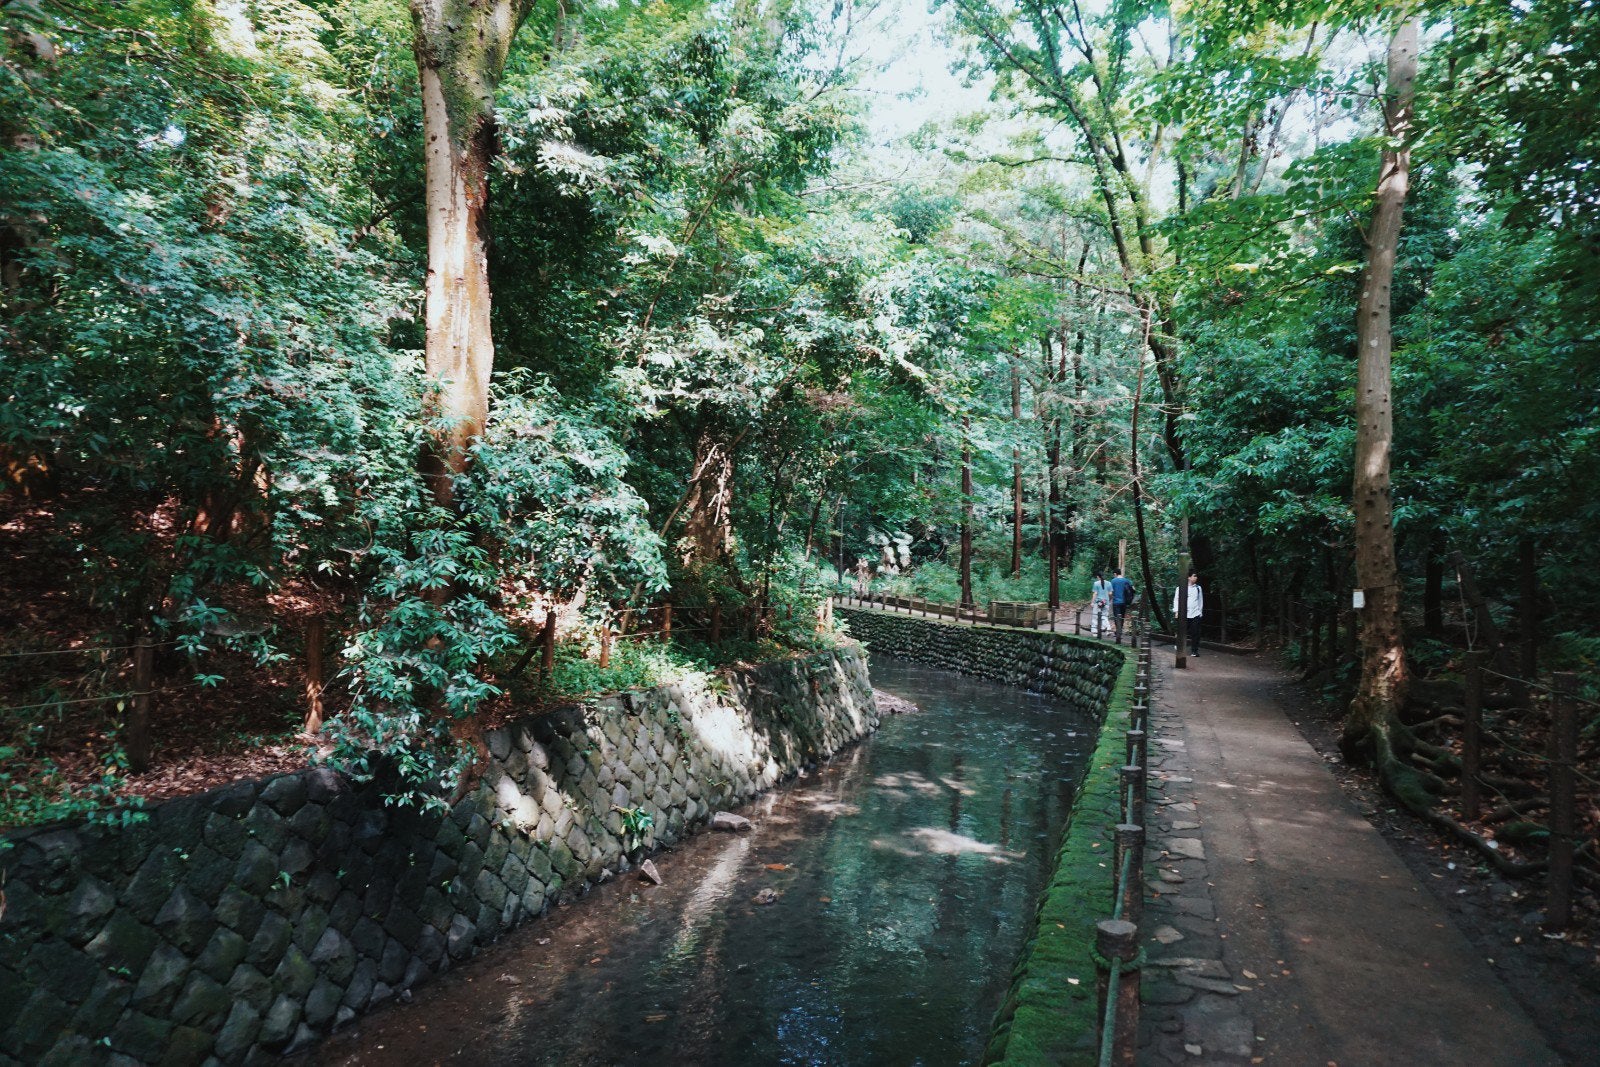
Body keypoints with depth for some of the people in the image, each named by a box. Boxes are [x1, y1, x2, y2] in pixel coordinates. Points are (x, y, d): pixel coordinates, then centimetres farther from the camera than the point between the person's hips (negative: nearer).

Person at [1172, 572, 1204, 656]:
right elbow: (1176, 599, 0)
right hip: (1184, 614, -3)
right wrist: (1176, 611, -7)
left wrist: (1200, 611, 13)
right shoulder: (1181, 588, -1)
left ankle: (1194, 651, 4)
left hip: (1195, 614, 3)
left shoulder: (1198, 588, 11)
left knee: (1195, 633, -2)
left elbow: (1200, 600, 17)